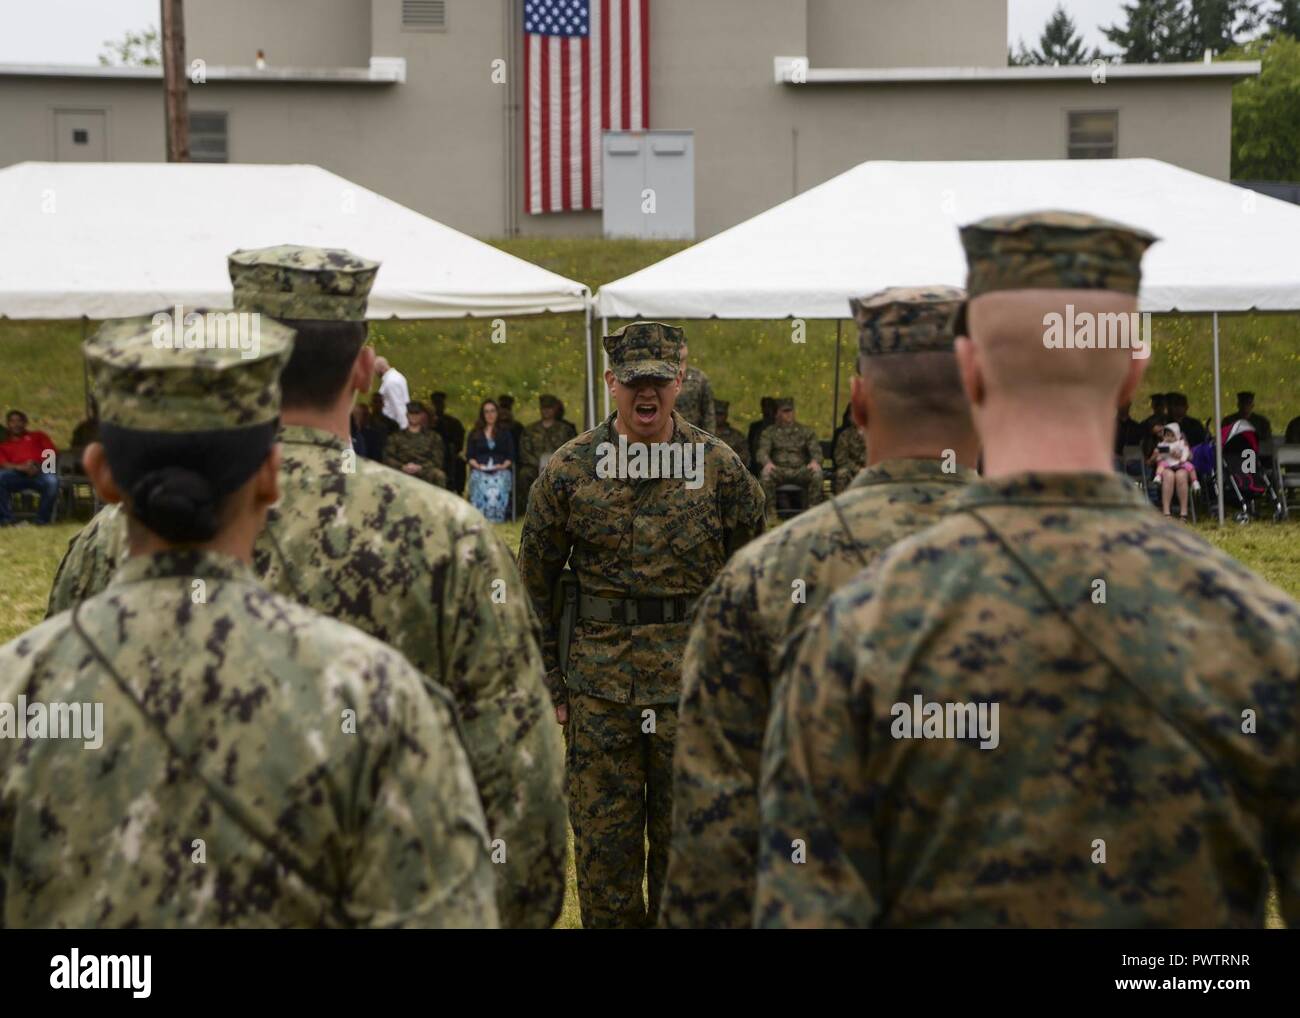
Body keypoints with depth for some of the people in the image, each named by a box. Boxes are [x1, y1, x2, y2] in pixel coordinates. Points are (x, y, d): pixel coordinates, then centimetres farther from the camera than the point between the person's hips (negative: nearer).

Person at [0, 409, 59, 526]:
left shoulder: (38, 436, 29)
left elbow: (52, 454, 14)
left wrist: (38, 466, -6)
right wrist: (21, 467, -15)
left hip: (39, 473, 0)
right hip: (17, 475, 0)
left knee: (52, 481, -37)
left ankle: (42, 519, -24)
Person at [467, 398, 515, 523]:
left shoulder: (505, 433, 22)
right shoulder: (474, 434, 23)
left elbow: (511, 455, 14)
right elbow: (469, 455, 15)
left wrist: (503, 465, -6)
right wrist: (478, 465, -5)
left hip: (501, 470, 0)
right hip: (480, 470, 0)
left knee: (498, 485, -37)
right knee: (482, 485, -36)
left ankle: (497, 517, -41)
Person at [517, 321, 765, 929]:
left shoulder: (720, 467, -1)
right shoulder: (569, 470, -1)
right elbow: (534, 584, 6)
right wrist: (548, 683, 4)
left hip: (693, 684, 0)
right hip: (599, 686, 0)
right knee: (603, 842, 6)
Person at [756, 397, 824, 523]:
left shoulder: (806, 431, 18)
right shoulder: (769, 432, 15)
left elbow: (816, 450, 6)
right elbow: (762, 451, 1)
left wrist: (815, 461, -20)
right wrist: (767, 462, -25)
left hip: (800, 470, 1)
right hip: (779, 470, -1)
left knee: (816, 473, -31)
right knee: (766, 473, -35)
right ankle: (771, 512, -26)